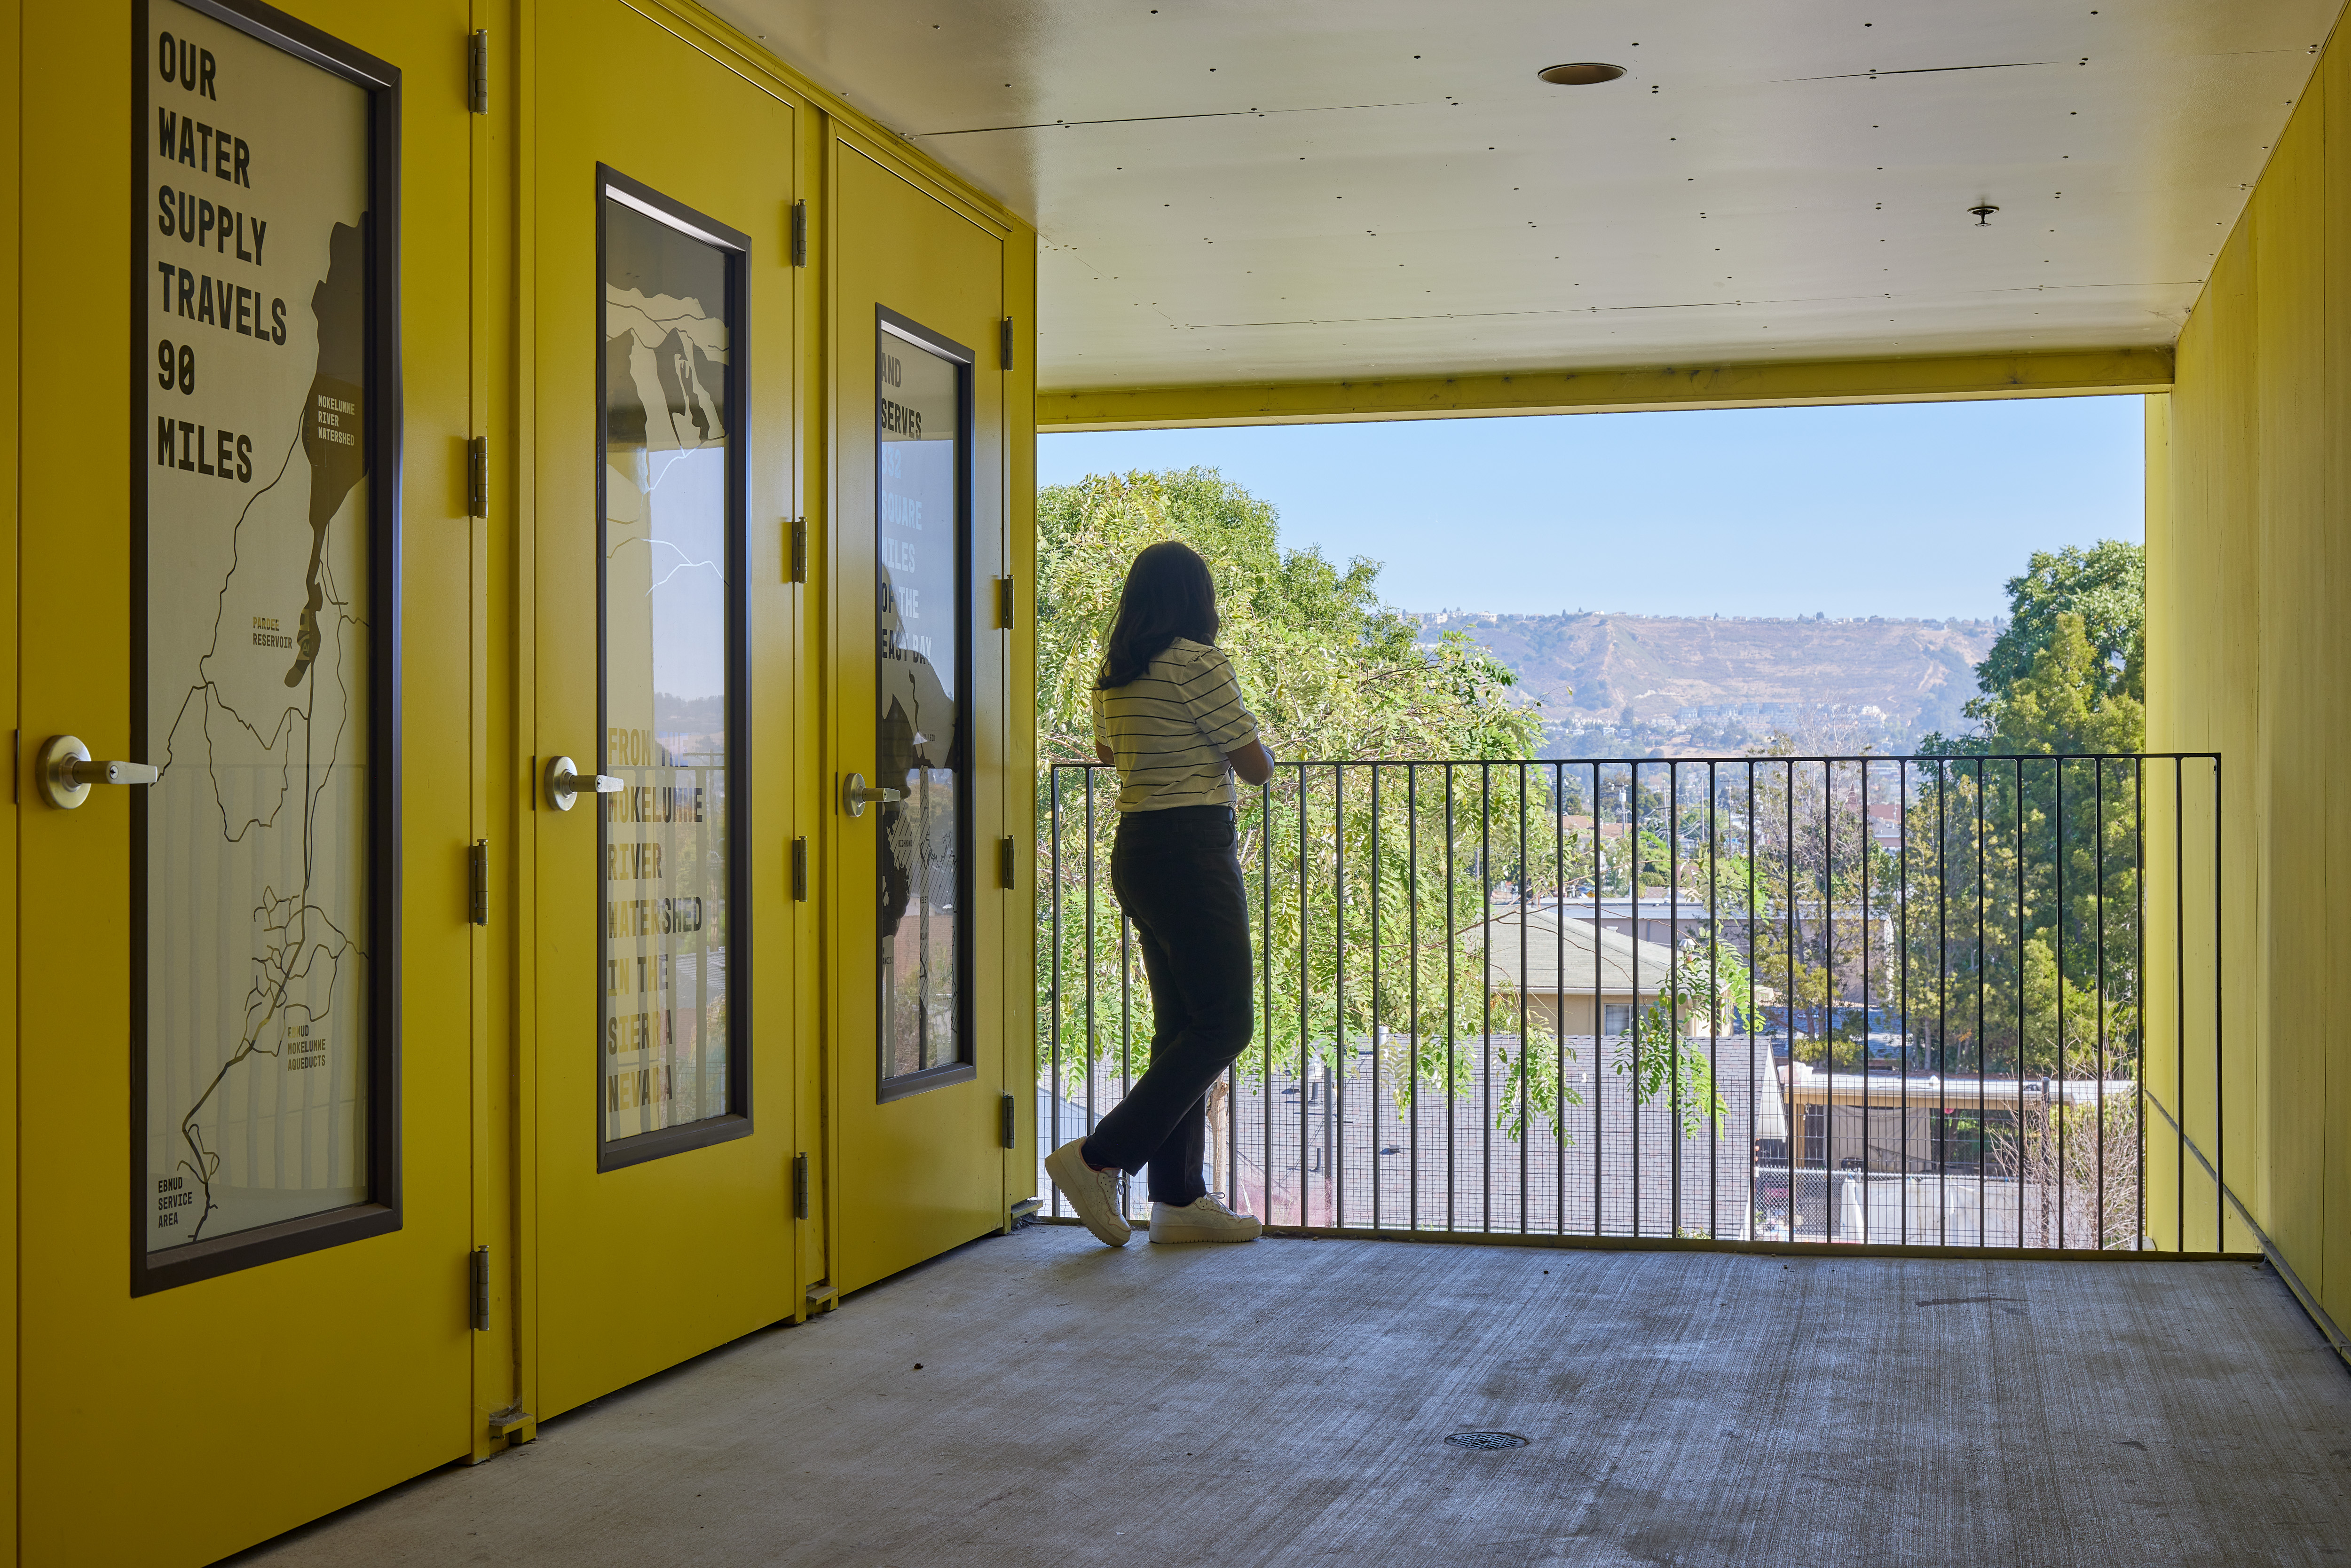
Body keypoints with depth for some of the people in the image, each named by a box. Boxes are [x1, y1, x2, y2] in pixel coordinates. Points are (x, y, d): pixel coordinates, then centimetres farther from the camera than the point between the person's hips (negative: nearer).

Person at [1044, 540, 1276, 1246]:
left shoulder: (1113, 676, 12)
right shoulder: (1197, 664, -13)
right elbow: (1257, 767, -8)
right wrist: (1255, 742, 15)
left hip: (1134, 847, 9)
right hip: (1191, 850, -9)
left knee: (1181, 1024, 11)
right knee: (1223, 1024, -5)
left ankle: (1179, 1197, 13)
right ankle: (1099, 1157, -9)